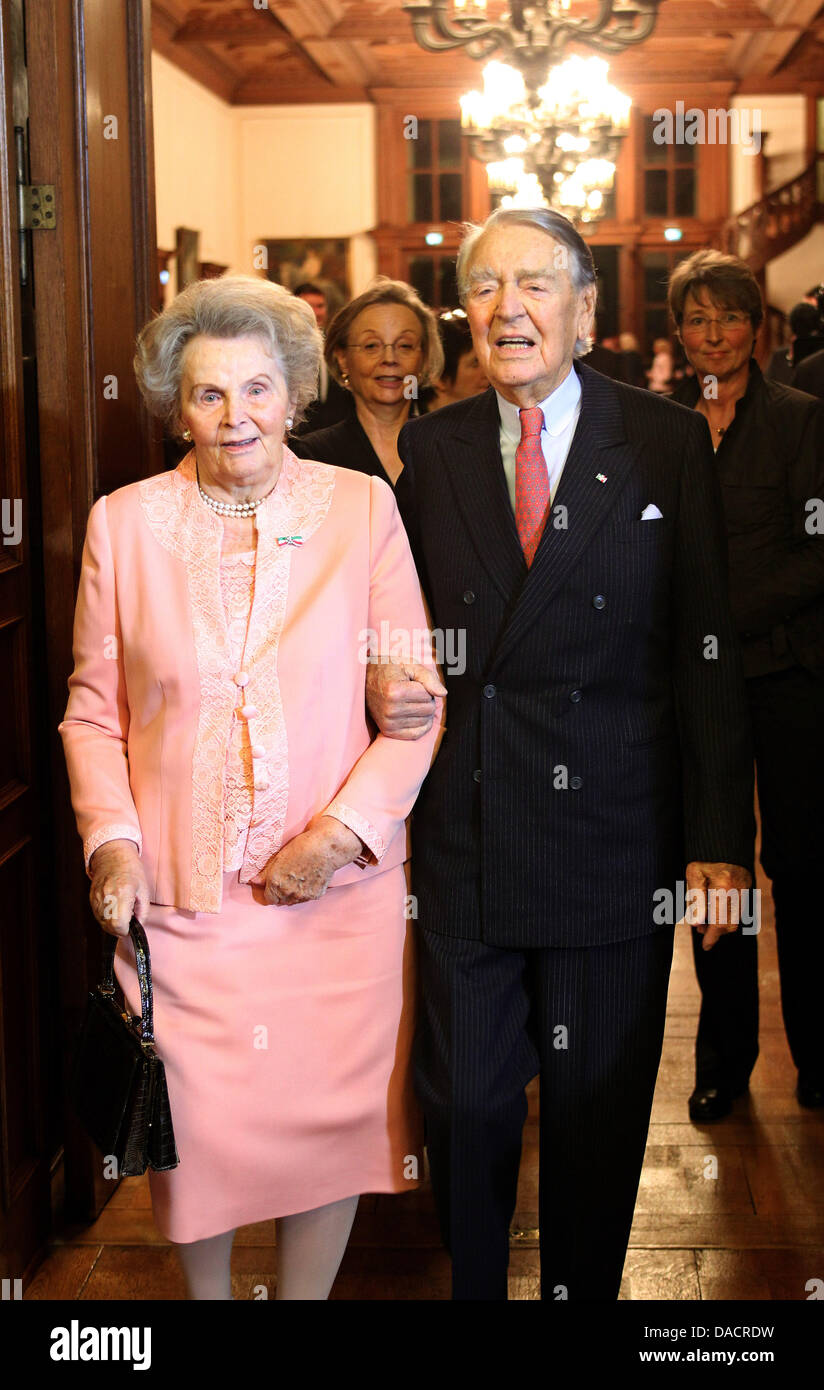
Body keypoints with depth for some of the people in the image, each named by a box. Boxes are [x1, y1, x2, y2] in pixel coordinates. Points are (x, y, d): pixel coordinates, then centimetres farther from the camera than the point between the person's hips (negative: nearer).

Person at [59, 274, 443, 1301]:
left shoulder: (362, 509, 0)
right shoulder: (123, 524, 3)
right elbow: (93, 709, 7)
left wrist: (344, 828, -12)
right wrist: (109, 840, -6)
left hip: (337, 894, 0)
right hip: (178, 896, 1)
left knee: (326, 1121, 9)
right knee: (196, 1128, 9)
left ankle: (305, 1298, 33)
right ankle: (203, 1297, 35)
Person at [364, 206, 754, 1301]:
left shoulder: (668, 443, -1)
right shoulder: (431, 449, 6)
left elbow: (708, 651, -3)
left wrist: (721, 838, -6)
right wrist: (378, 679, -4)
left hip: (613, 834, -1)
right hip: (463, 833, 2)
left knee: (599, 1106, 12)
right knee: (465, 1100, 11)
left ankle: (583, 1287, 34)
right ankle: (470, 1284, 33)